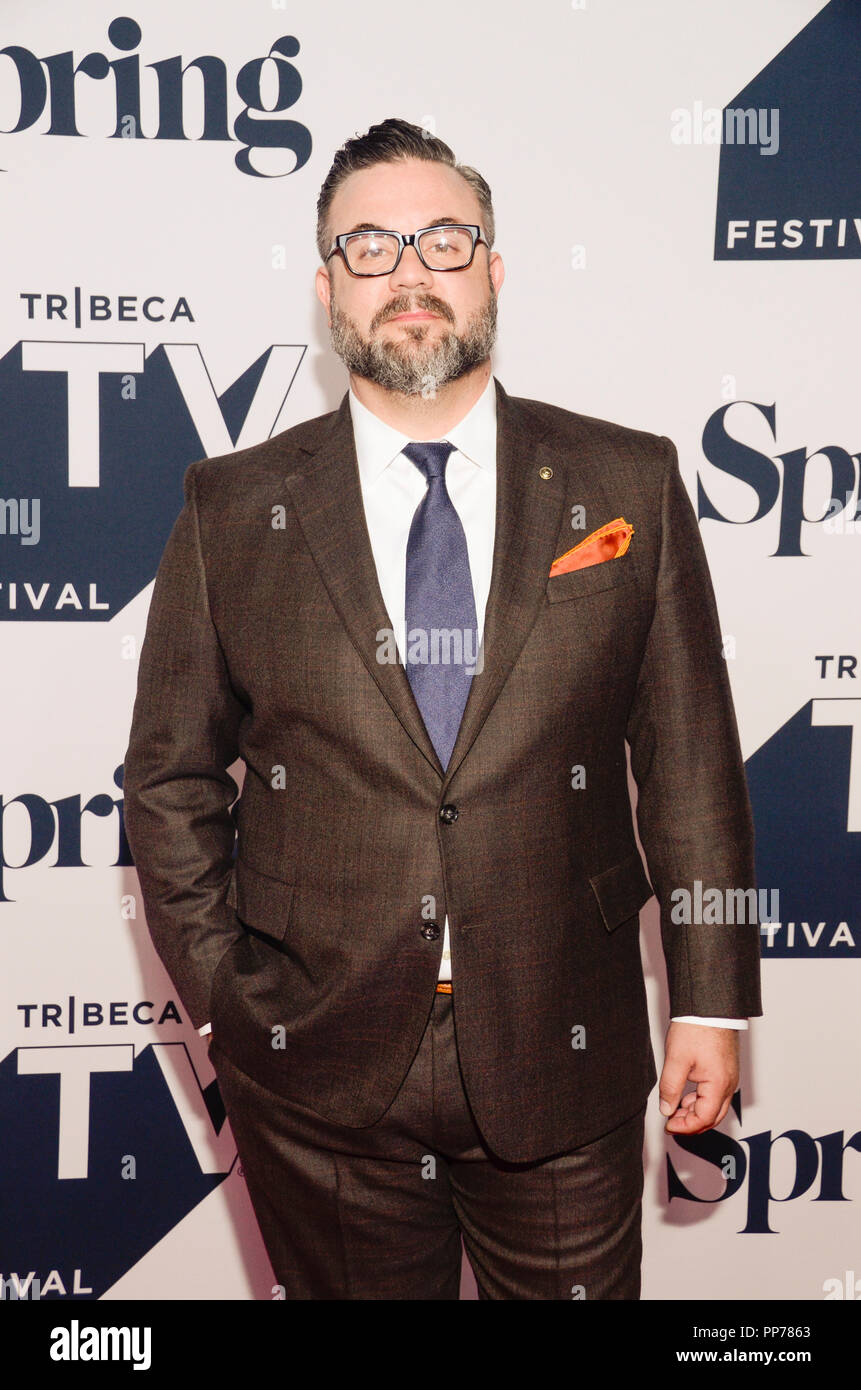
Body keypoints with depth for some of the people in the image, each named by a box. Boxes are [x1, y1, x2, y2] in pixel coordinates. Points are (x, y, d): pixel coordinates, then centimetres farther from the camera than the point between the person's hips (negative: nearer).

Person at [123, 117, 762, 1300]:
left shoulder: (628, 485, 0)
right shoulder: (233, 510, -1)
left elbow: (691, 759, 1)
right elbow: (170, 776, 4)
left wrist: (710, 998, 1)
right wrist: (221, 998, -1)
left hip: (562, 1065, 1)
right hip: (319, 1073, 0)